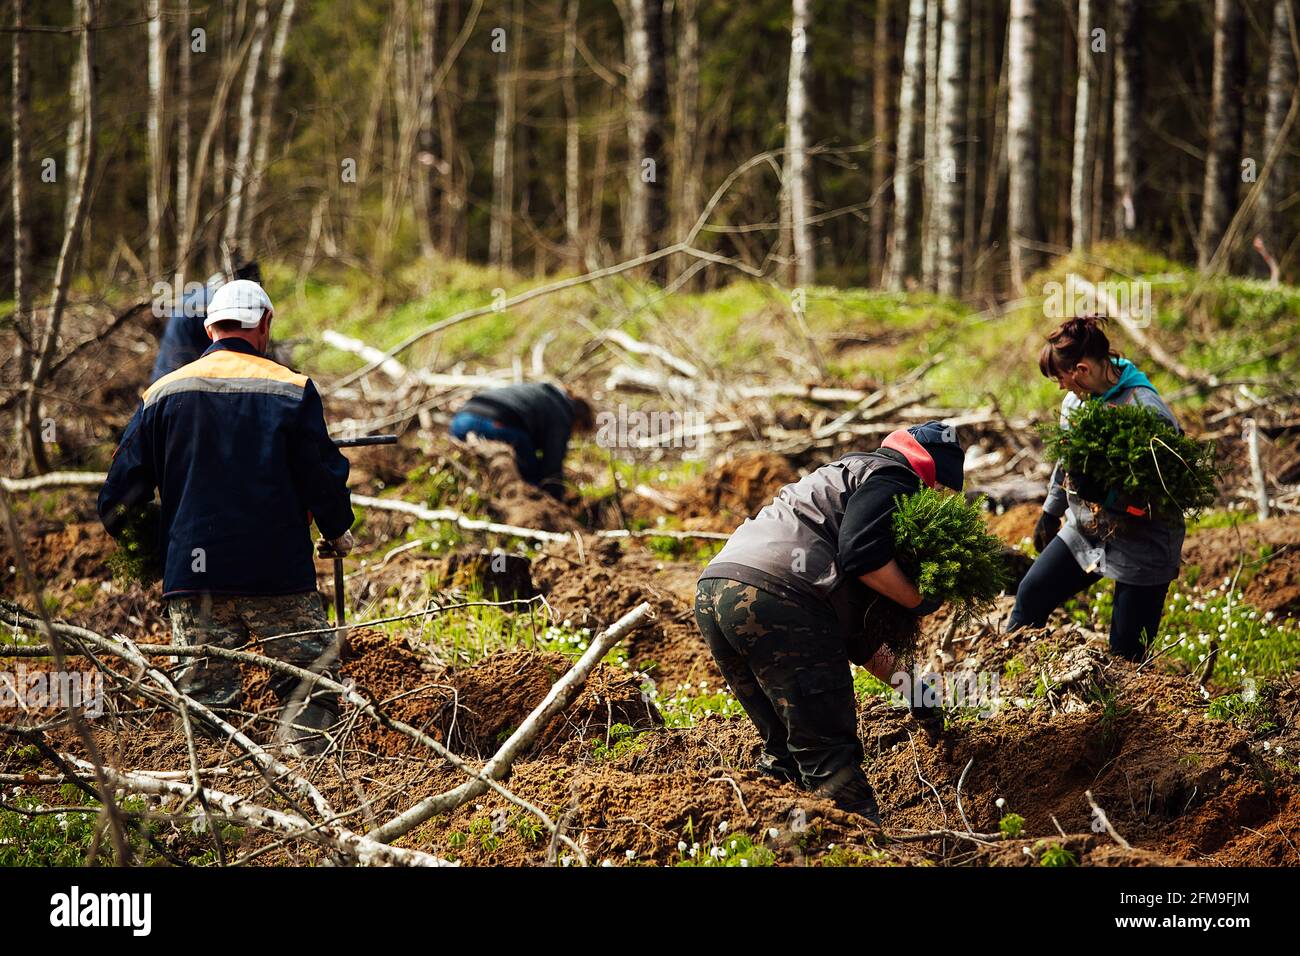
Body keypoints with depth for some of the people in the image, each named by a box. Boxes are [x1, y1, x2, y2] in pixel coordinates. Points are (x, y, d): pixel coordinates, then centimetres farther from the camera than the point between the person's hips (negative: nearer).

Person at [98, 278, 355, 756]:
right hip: (278, 572, -2)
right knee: (310, 680, 5)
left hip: (192, 572, 2)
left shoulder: (164, 393, 5)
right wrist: (337, 530, 18)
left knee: (205, 694, 6)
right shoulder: (291, 390, -2)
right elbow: (322, 471, 1)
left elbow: (126, 480, 6)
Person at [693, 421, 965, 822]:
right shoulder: (890, 478, 8)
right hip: (775, 594, -9)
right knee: (829, 756, -7)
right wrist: (920, 601, 2)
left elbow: (855, 627, 34)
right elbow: (862, 555, -13)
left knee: (785, 749, 18)